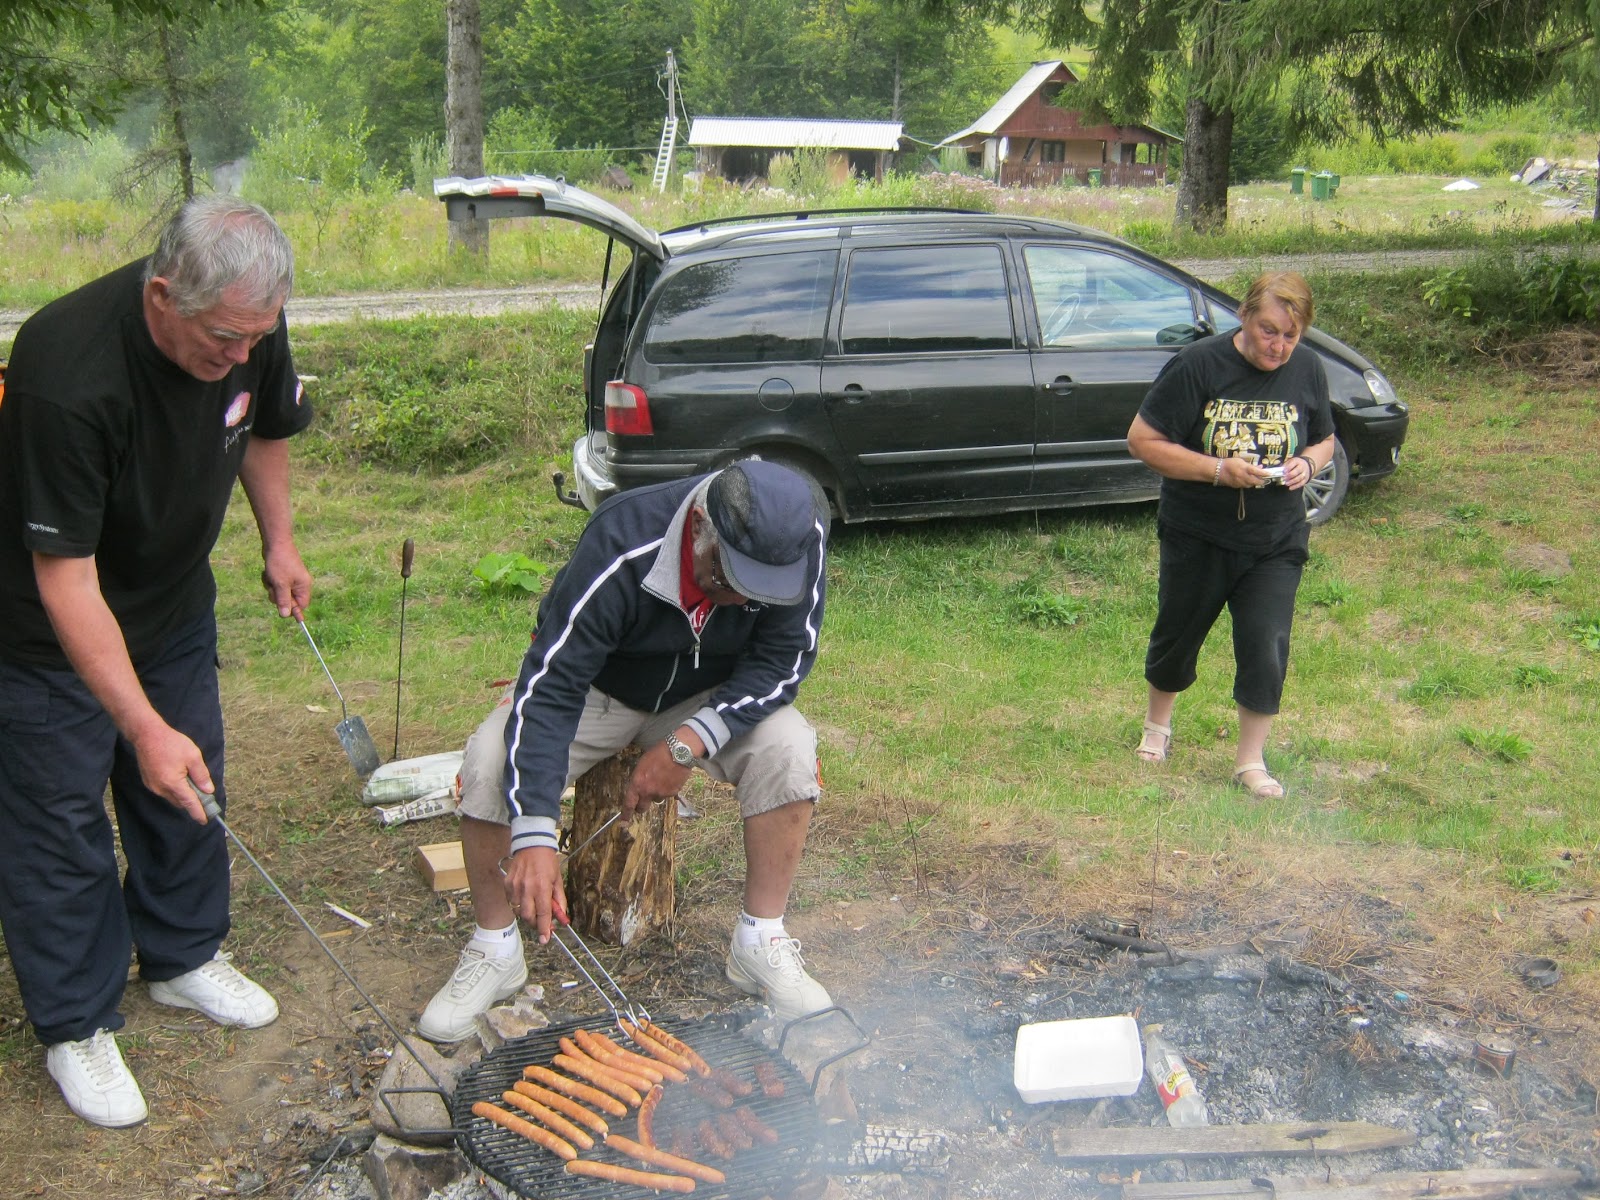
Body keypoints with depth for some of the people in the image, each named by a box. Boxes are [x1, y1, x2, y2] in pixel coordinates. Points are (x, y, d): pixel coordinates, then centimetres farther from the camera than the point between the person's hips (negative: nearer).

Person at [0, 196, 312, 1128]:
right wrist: (145, 726, -35)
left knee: (186, 788, 15)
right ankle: (78, 1028, 19)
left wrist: (280, 542, 6)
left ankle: (184, 957, 36)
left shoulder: (247, 330, -17)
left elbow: (266, 426, 9)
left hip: (175, 603, 6)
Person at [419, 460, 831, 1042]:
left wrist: (689, 743, -32)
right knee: (489, 764, -26)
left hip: (710, 697, 2)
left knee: (788, 751, -27)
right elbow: (548, 690, -38)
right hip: (596, 685, -2)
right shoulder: (619, 550, -36)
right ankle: (494, 951, -4)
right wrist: (534, 835, -47)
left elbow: (780, 664, -18)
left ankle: (760, 942, -8)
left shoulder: (795, 541, -27)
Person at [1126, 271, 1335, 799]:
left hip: (1275, 542, 2)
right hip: (1197, 537, -2)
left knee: (1266, 648, -2)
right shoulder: (1198, 364, -16)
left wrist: (1307, 464, -13)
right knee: (1177, 636, 15)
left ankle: (1251, 761, 15)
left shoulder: (1307, 369, -3)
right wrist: (1219, 469, -25)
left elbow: (1324, 440, 12)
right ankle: (1157, 725, 42)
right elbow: (1143, 440, -16)